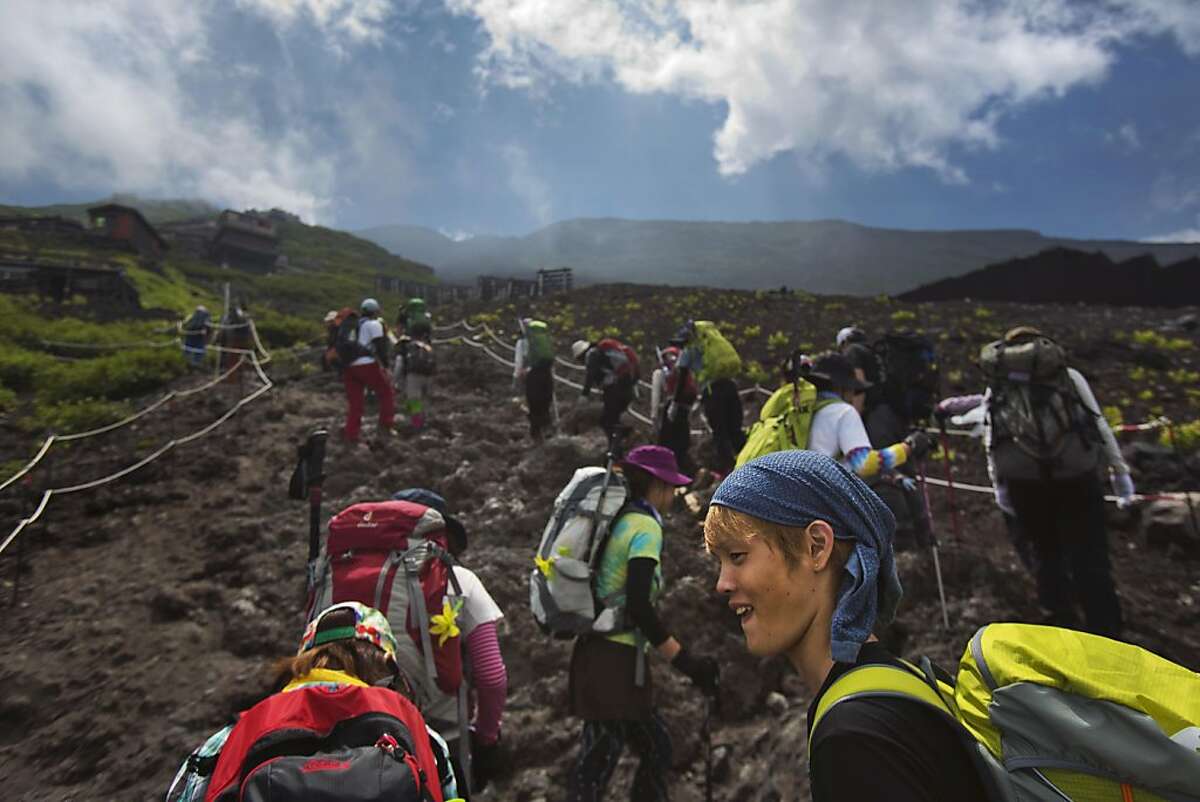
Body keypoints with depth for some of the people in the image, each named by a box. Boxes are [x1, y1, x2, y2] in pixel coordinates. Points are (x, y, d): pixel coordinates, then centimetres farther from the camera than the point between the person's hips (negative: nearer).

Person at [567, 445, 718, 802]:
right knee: (598, 763, -1)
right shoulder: (645, 526, -13)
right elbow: (638, 608, -22)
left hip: (598, 651, 9)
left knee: (656, 747, 17)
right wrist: (686, 662, -19)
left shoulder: (619, 520, 12)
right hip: (615, 660, -9)